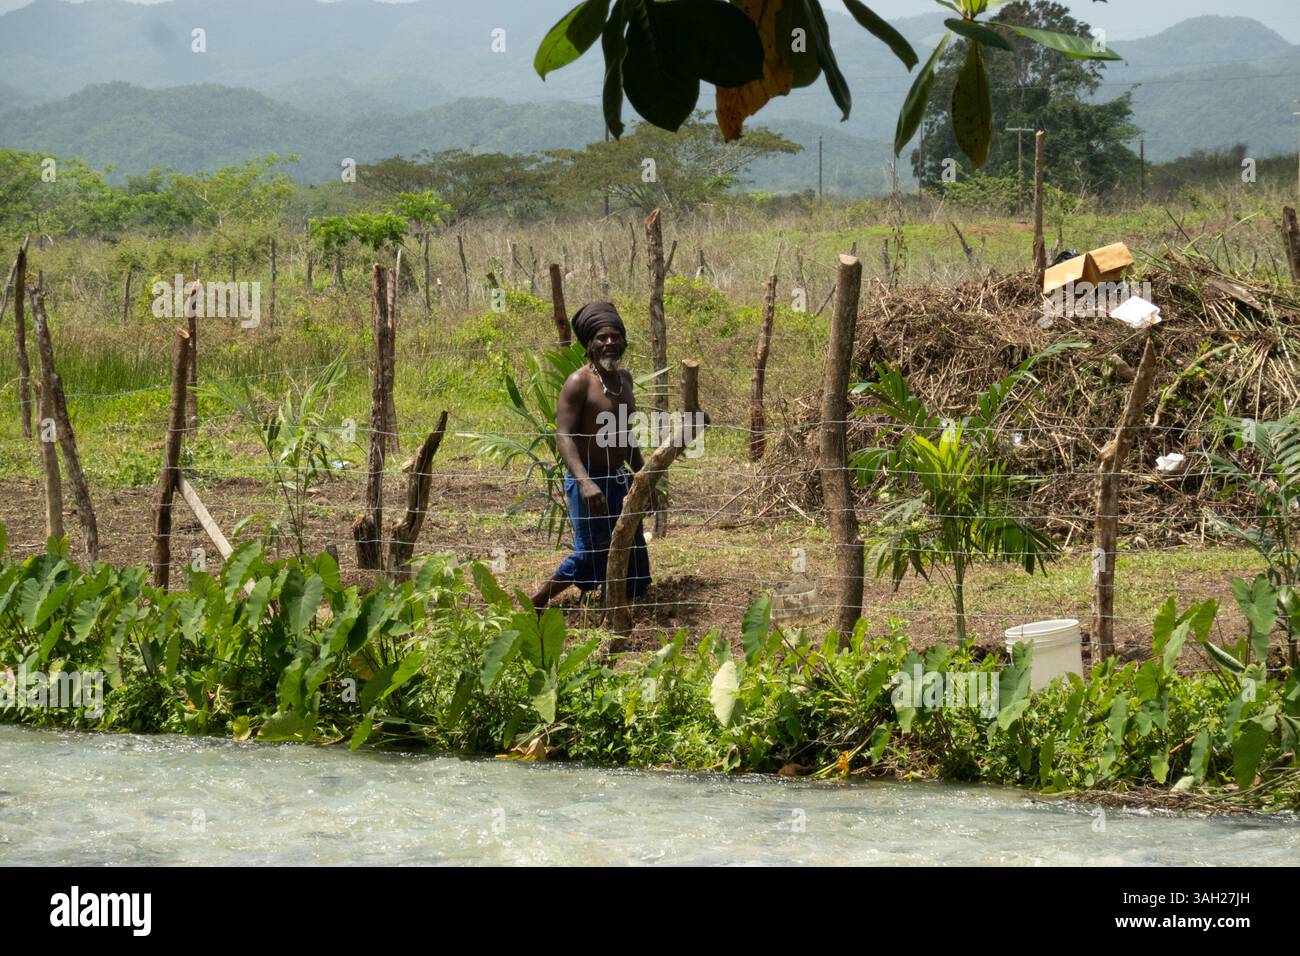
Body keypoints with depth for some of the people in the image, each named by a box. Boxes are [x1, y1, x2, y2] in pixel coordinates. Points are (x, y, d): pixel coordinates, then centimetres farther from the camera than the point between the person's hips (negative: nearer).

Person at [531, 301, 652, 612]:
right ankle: (533, 607, 4)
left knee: (633, 560, 9)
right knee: (592, 555, -8)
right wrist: (585, 482, -35)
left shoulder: (624, 377, 11)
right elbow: (564, 436, -22)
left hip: (620, 481, 8)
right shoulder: (579, 383, -14)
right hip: (589, 482, -8)